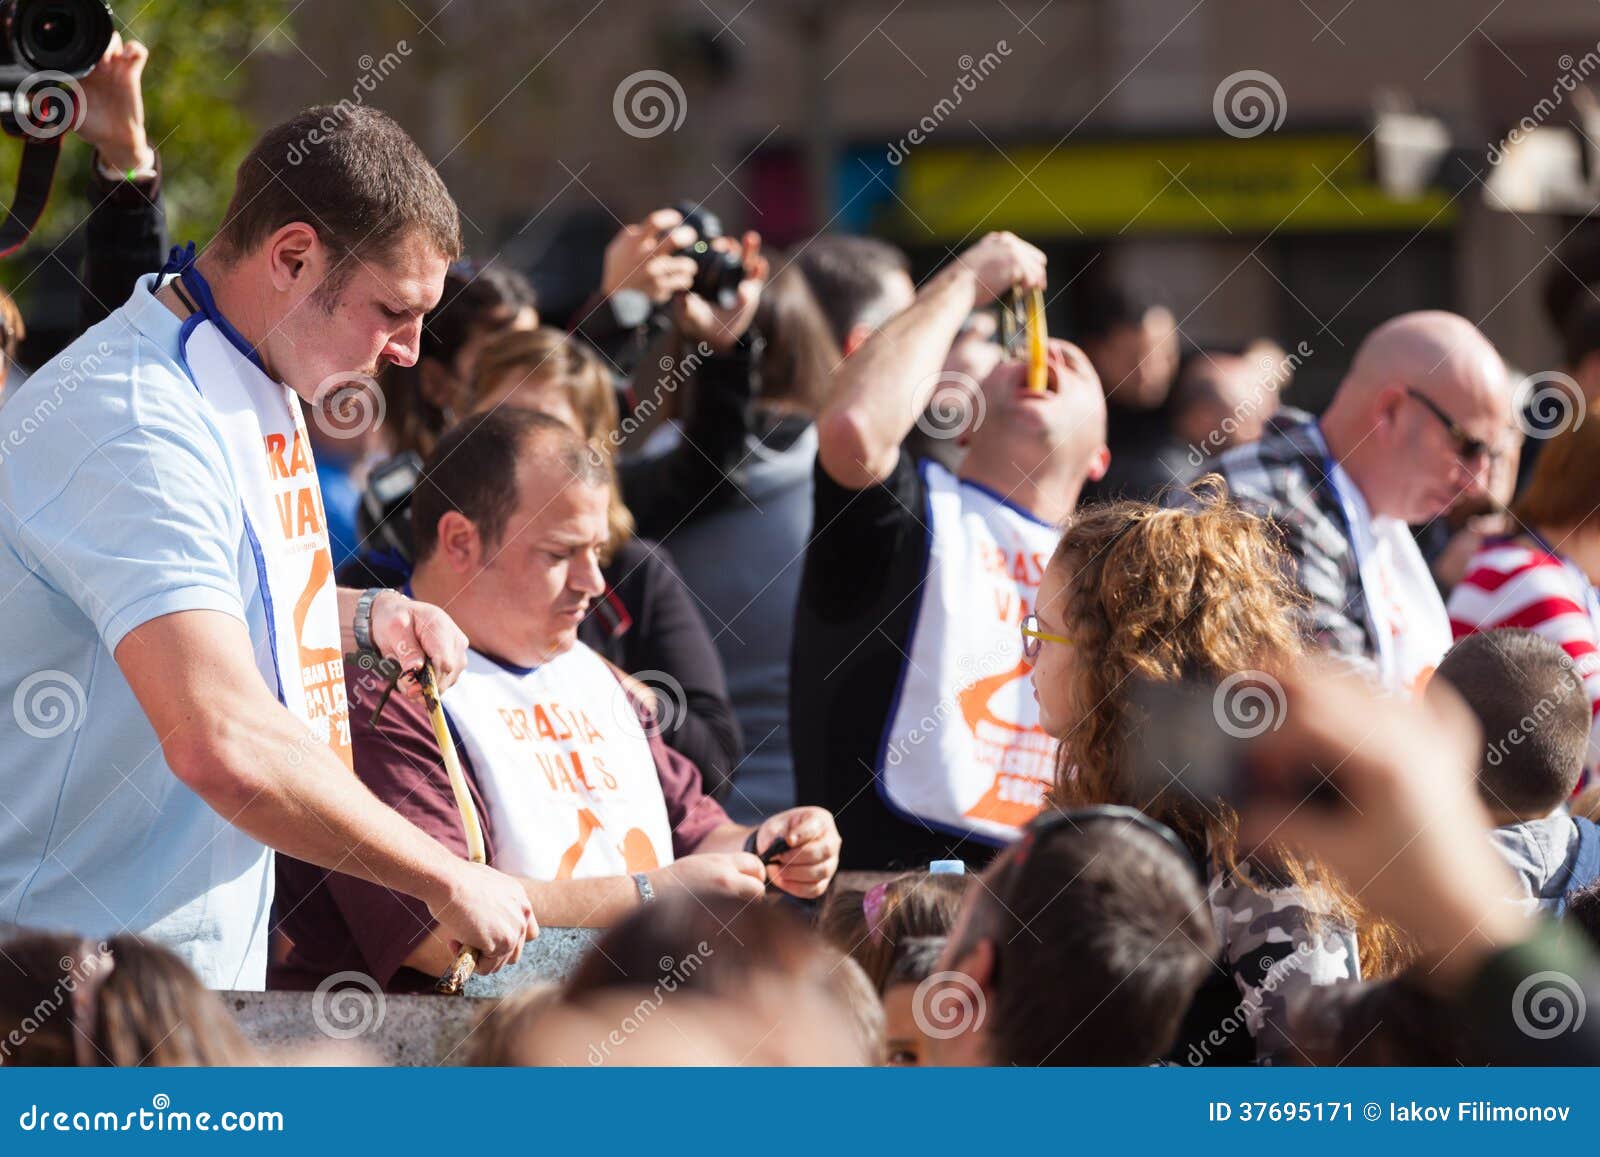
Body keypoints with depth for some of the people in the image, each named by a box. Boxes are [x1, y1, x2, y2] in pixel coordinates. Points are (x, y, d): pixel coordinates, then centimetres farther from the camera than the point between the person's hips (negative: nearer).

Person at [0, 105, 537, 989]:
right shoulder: (135, 428, -22)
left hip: (221, 949, 10)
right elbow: (224, 744, -33)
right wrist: (449, 884, -24)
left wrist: (364, 618, 10)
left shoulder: (256, 393, 12)